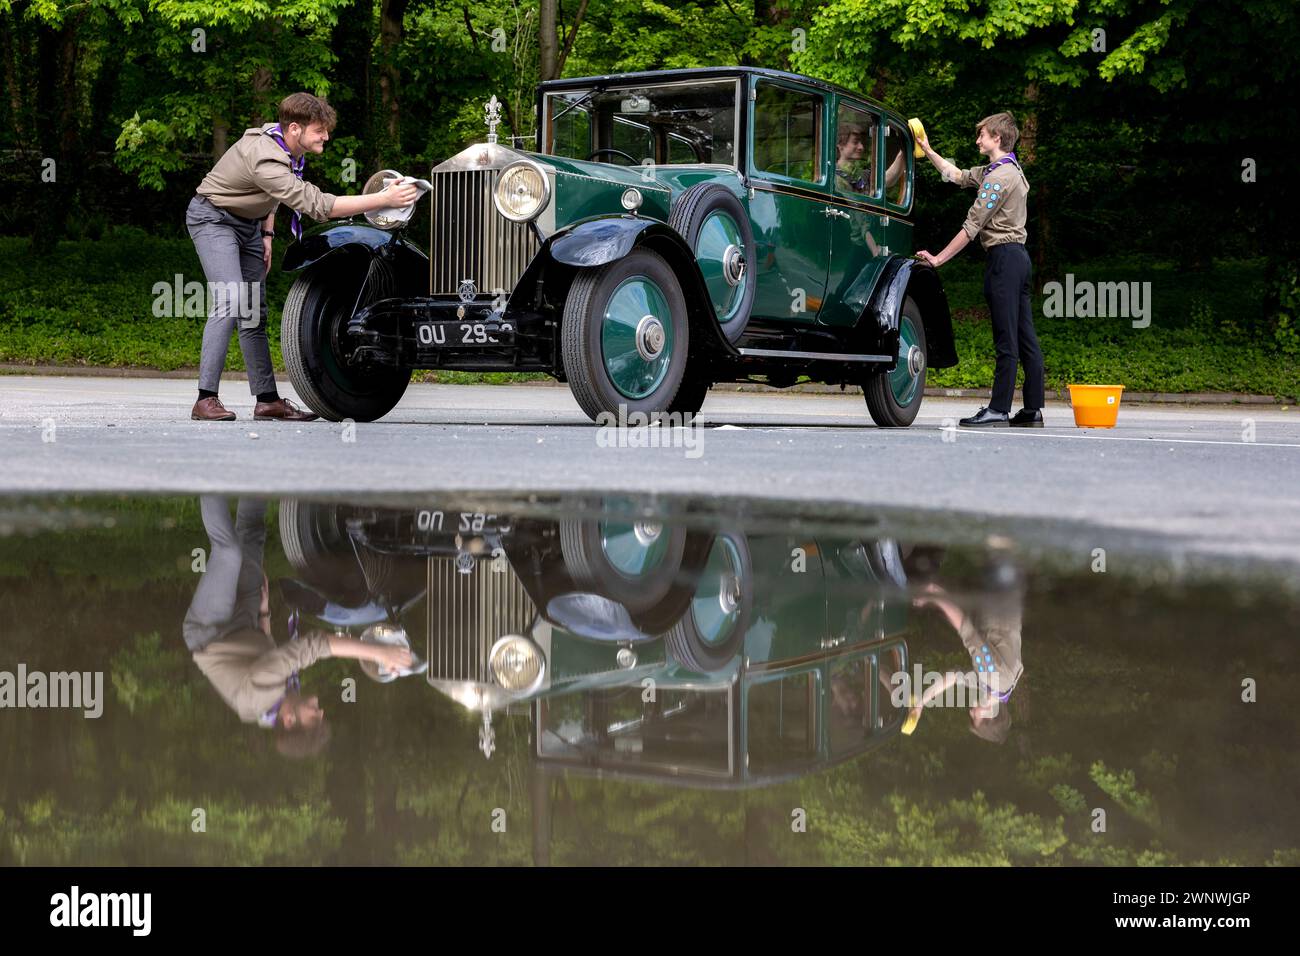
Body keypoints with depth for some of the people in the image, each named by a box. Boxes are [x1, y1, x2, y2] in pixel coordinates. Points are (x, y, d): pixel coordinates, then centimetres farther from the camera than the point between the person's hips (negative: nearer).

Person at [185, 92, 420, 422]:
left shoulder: (282, 139, -4)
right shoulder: (266, 160, -35)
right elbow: (318, 205, -41)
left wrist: (266, 234, 7)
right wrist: (384, 199, -42)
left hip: (248, 223, 9)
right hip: (213, 219, -9)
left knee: (254, 310, 8)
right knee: (229, 302, -24)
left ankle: (267, 400, 11)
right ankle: (206, 400, -25)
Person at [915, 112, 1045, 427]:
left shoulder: (1000, 175, -13)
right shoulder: (996, 171, 18)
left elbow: (972, 226, -15)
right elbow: (957, 175, 32)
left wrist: (939, 259, -10)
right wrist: (928, 150, 33)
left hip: (1003, 257, -10)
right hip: (1017, 256, 10)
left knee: (1006, 339, -9)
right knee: (1025, 337, 7)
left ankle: (999, 408, -8)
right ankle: (1033, 410, 9)